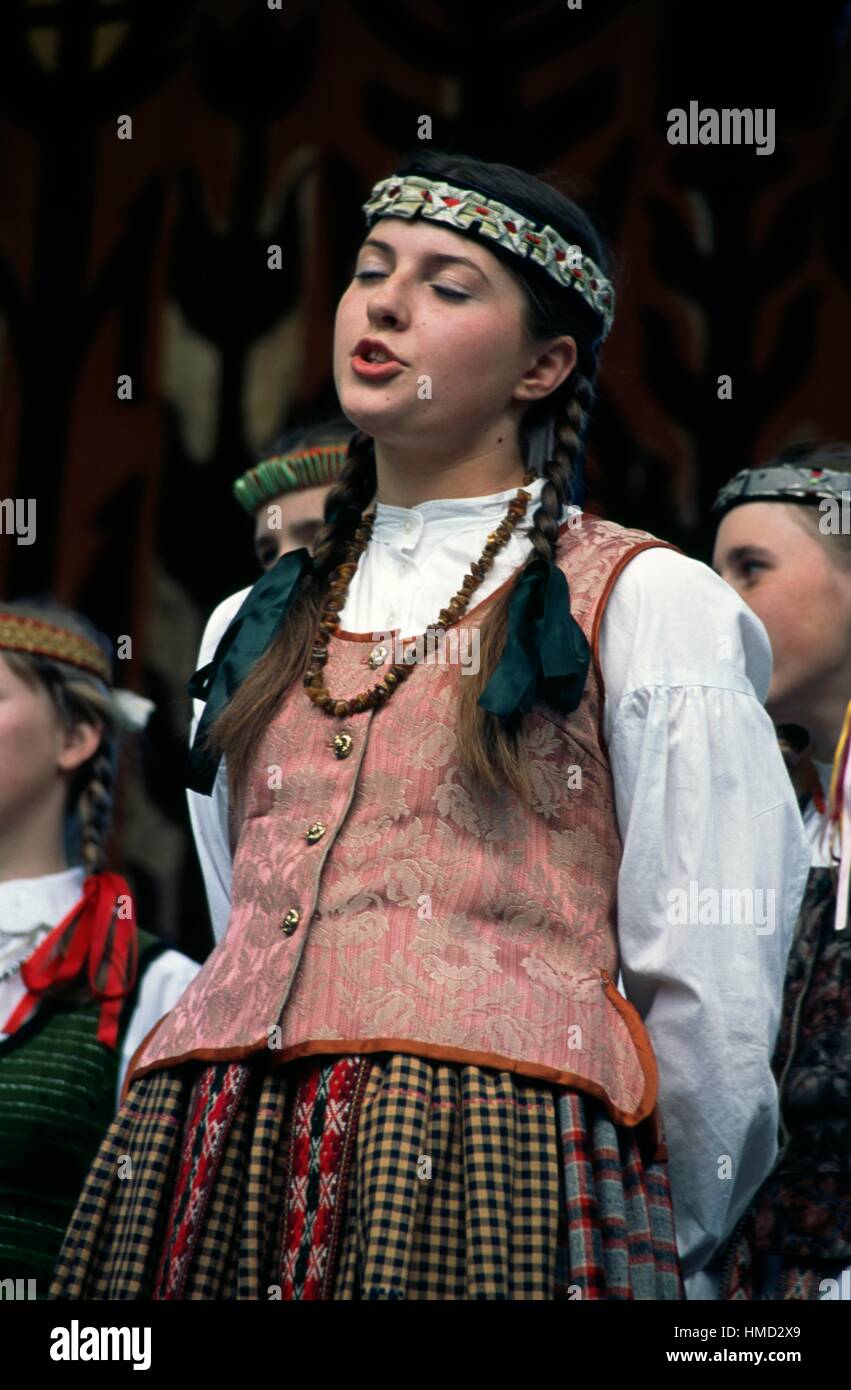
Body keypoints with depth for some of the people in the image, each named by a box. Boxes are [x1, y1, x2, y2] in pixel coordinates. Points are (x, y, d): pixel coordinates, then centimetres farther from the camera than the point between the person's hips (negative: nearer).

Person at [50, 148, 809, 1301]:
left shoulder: (647, 606, 5)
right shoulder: (258, 625, 21)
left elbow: (712, 990, 5)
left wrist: (654, 1238, 9)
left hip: (493, 1163, -4)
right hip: (211, 1155, 4)